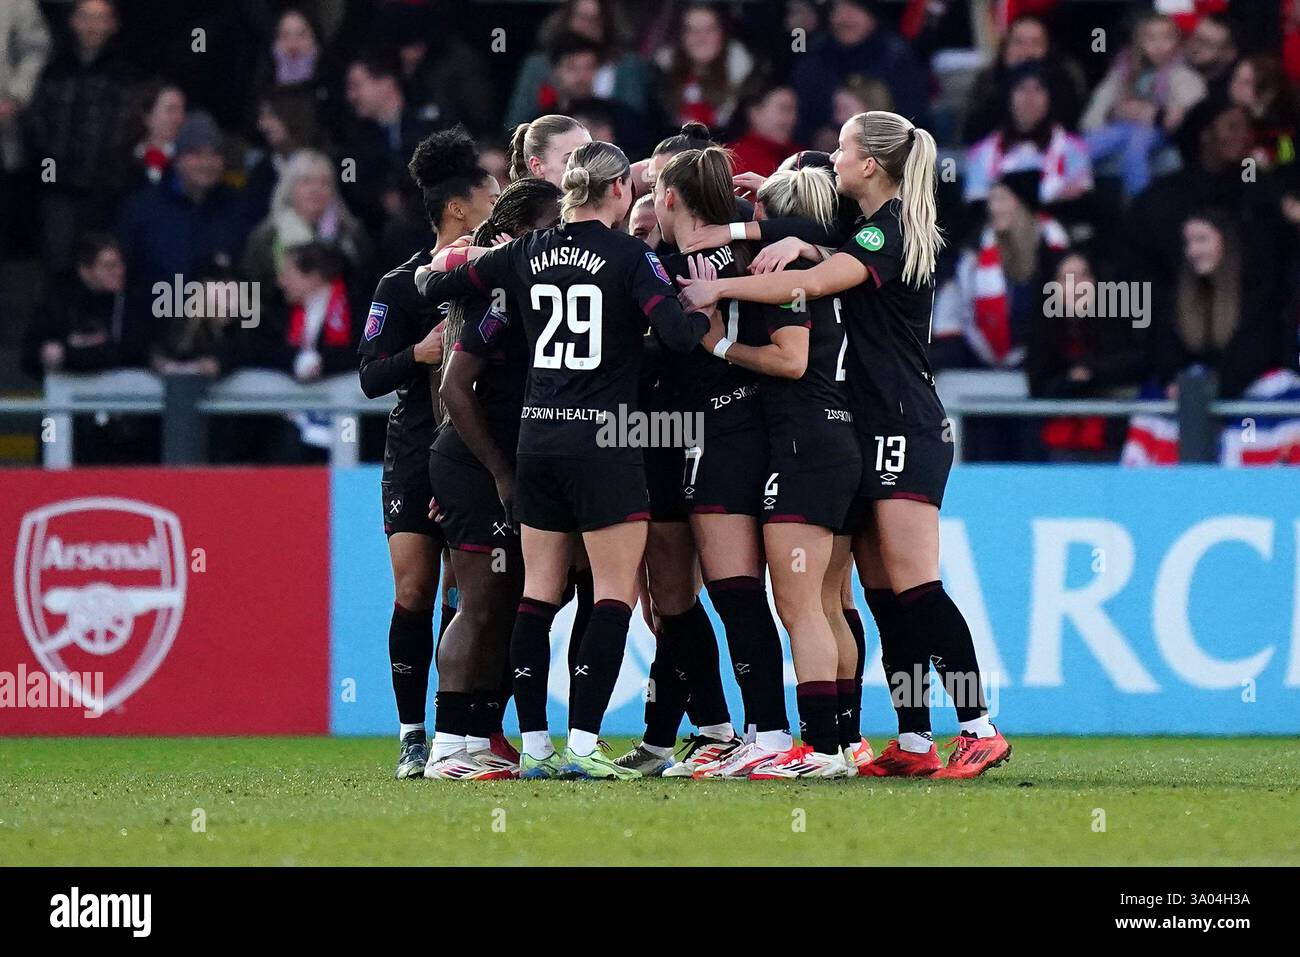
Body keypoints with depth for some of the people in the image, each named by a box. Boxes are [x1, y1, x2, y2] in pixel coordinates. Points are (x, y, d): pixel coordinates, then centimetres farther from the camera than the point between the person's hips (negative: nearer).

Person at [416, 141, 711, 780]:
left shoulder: (527, 253, 7)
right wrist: (707, 311, 1)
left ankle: (534, 745, 9)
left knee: (538, 594, 9)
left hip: (537, 436, 6)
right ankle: (582, 744, -10)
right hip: (604, 443, -6)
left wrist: (436, 271, 36)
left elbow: (435, 286, 15)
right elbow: (676, 332, -19)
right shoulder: (628, 255, -7)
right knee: (615, 592, -2)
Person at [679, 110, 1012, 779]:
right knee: (884, 596, 5)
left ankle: (979, 727, -14)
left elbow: (812, 283, -25)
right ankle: (914, 742, 5)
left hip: (904, 431, -10)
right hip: (873, 434, 10)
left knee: (915, 590, -14)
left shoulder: (891, 230, -12)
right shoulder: (878, 227, 16)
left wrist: (719, 289, -20)